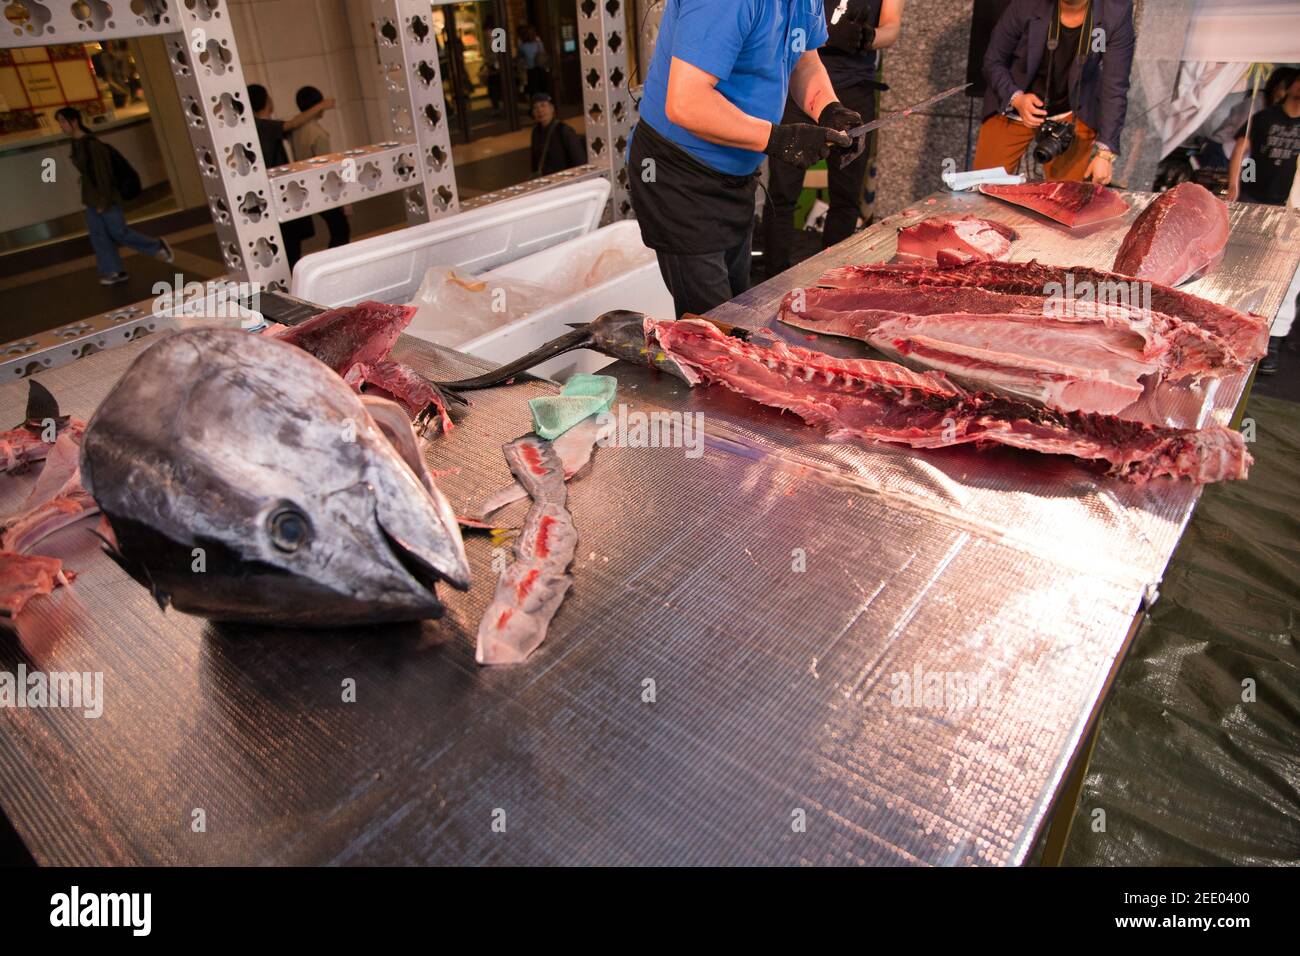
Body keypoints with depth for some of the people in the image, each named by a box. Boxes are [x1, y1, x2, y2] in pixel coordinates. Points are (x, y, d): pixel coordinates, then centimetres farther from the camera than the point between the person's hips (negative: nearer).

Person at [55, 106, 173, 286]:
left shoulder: (91, 143, -17)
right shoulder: (76, 144, 10)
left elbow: (102, 172, -19)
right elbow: (86, 173, 16)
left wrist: (104, 200, -21)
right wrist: (86, 198, 17)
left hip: (106, 198, -9)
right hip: (91, 199, 9)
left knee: (119, 233, -3)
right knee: (97, 236, 5)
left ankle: (158, 246, 14)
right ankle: (115, 271, 8)